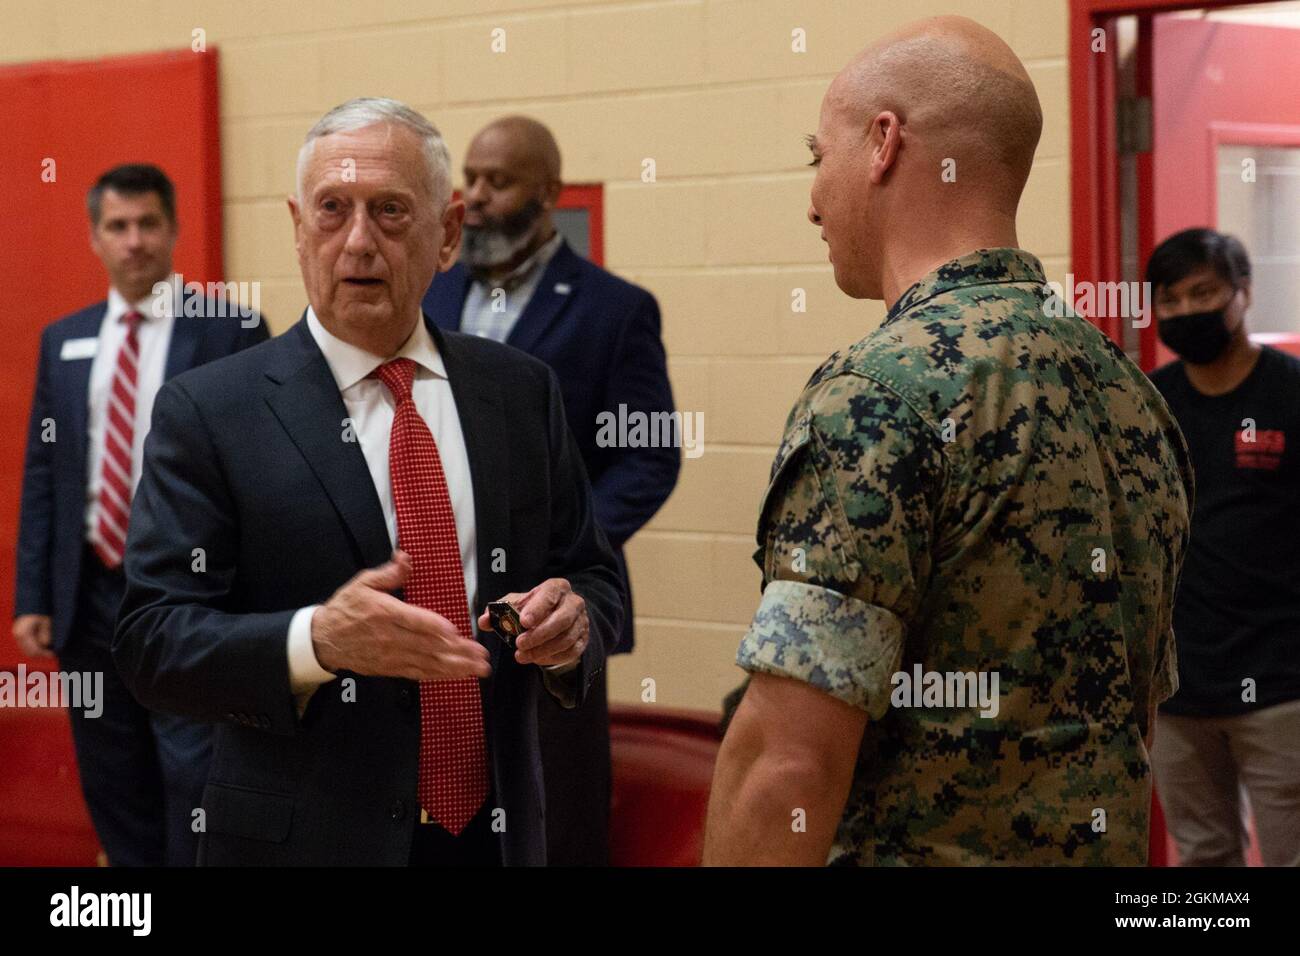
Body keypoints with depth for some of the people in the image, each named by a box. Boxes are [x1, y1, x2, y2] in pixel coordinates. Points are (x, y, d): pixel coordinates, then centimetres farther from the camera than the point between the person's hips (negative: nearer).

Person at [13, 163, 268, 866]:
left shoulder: (232, 332, -3)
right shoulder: (64, 341, 11)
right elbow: (41, 475, 11)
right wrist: (32, 597, 4)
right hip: (91, 595, 5)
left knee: (195, 781, -7)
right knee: (113, 789, 12)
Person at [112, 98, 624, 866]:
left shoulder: (521, 392, 3)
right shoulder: (208, 413, -7)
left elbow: (594, 579, 9)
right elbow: (152, 640, -11)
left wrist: (572, 625, -14)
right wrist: (318, 640, -27)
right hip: (306, 839, -3)